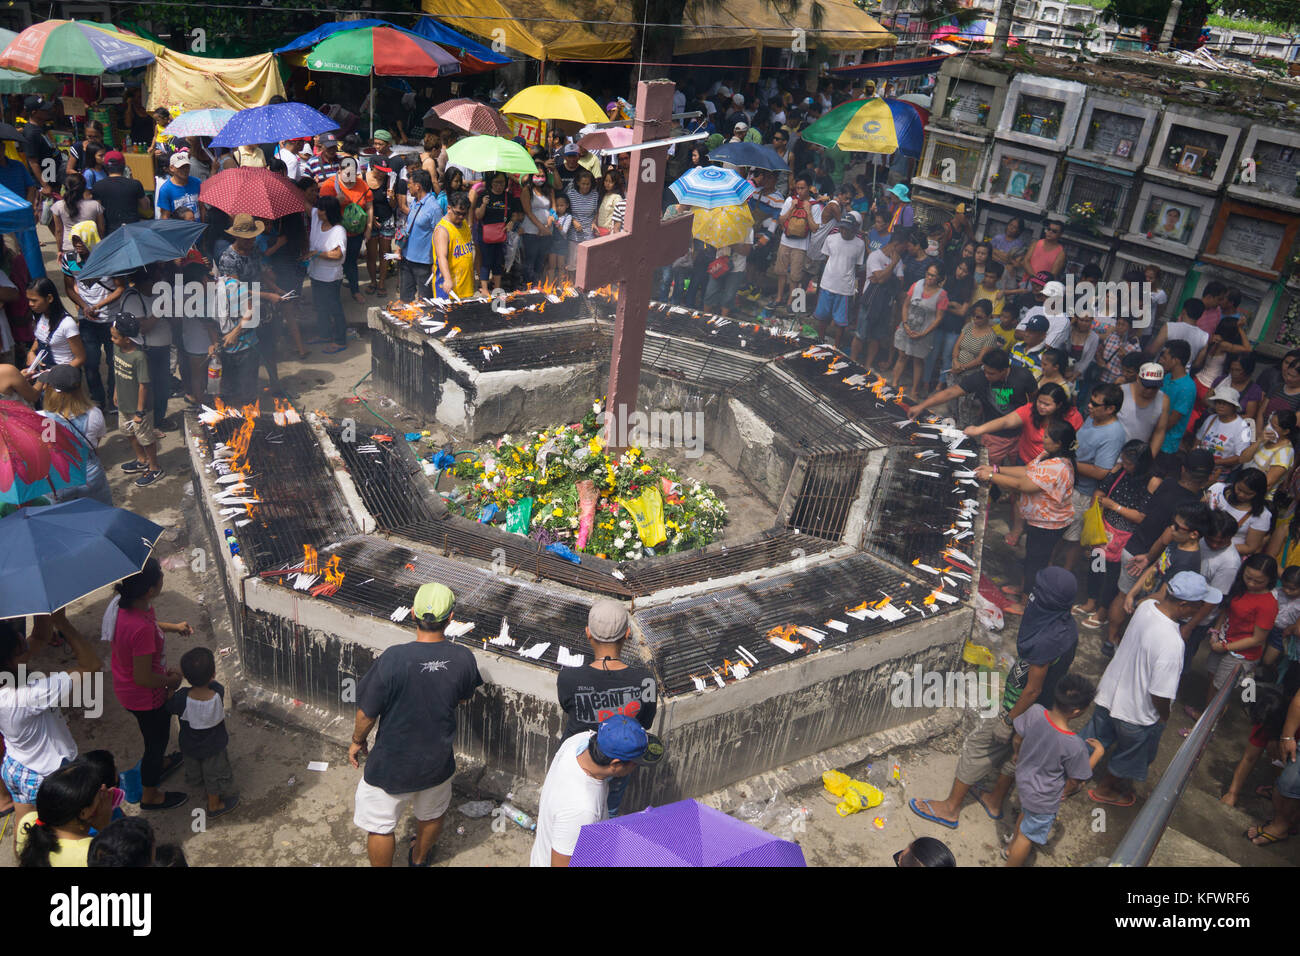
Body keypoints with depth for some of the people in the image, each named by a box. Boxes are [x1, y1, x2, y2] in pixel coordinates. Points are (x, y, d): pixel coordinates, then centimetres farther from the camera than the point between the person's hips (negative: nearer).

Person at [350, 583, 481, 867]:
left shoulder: (393, 659, -30)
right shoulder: (464, 659, -20)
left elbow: (366, 713, -17)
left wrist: (357, 741, 3)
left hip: (392, 763, -4)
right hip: (438, 759, 4)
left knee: (380, 826, 21)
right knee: (432, 814, 31)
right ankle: (420, 858, 55)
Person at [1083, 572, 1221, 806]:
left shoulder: (1147, 606, -15)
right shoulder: (1172, 643, -38)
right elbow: (1160, 694, -29)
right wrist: (1164, 717, -10)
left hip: (1109, 690, 6)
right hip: (1137, 712, -6)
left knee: (1091, 742, 27)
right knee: (1129, 755, 25)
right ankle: (1105, 789, 50)